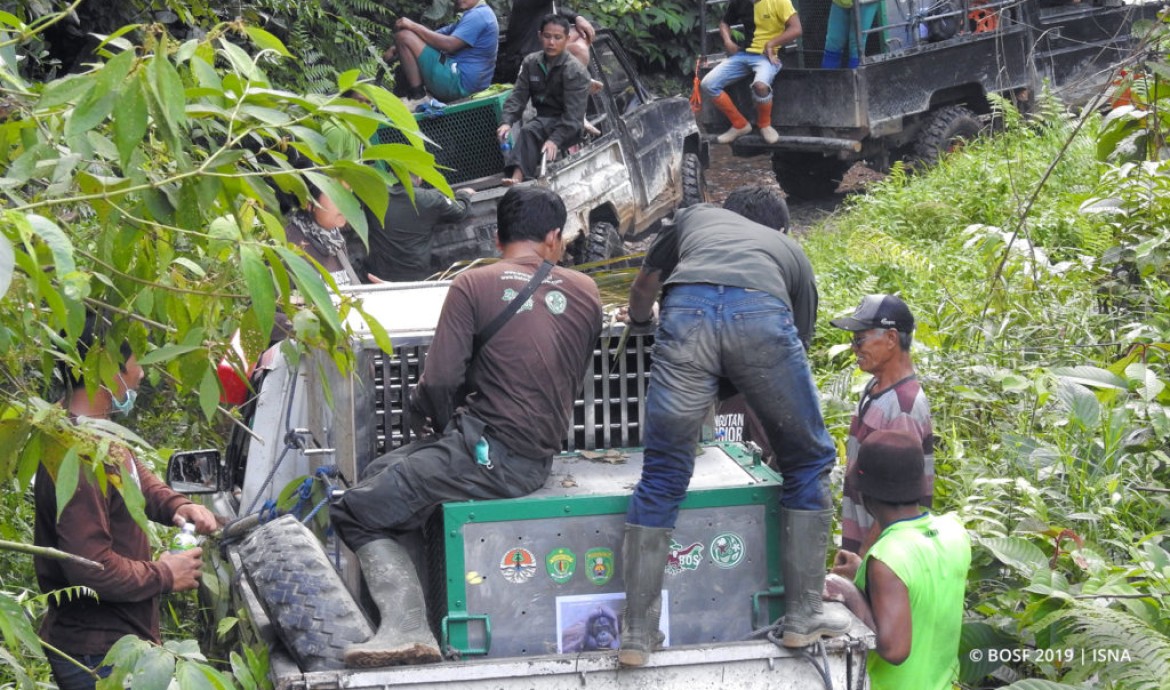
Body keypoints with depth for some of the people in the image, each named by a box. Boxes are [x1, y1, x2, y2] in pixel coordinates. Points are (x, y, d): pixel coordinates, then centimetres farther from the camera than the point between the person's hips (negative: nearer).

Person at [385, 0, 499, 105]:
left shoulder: (478, 15, -12)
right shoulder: (474, 15, 20)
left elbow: (449, 44, -23)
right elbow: (437, 36, 15)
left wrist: (414, 26, -16)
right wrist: (396, 49, 7)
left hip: (457, 83, -11)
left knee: (403, 36, -11)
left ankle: (418, 98, -11)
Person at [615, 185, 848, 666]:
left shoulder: (696, 217, 40)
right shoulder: (791, 251, 38)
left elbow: (643, 288, 48)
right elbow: (799, 340, 40)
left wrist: (639, 318, 71)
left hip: (686, 308, 1)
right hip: (761, 314, -1)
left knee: (661, 475, 10)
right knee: (808, 461, 19)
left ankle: (637, 636, 11)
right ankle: (803, 617, 20)